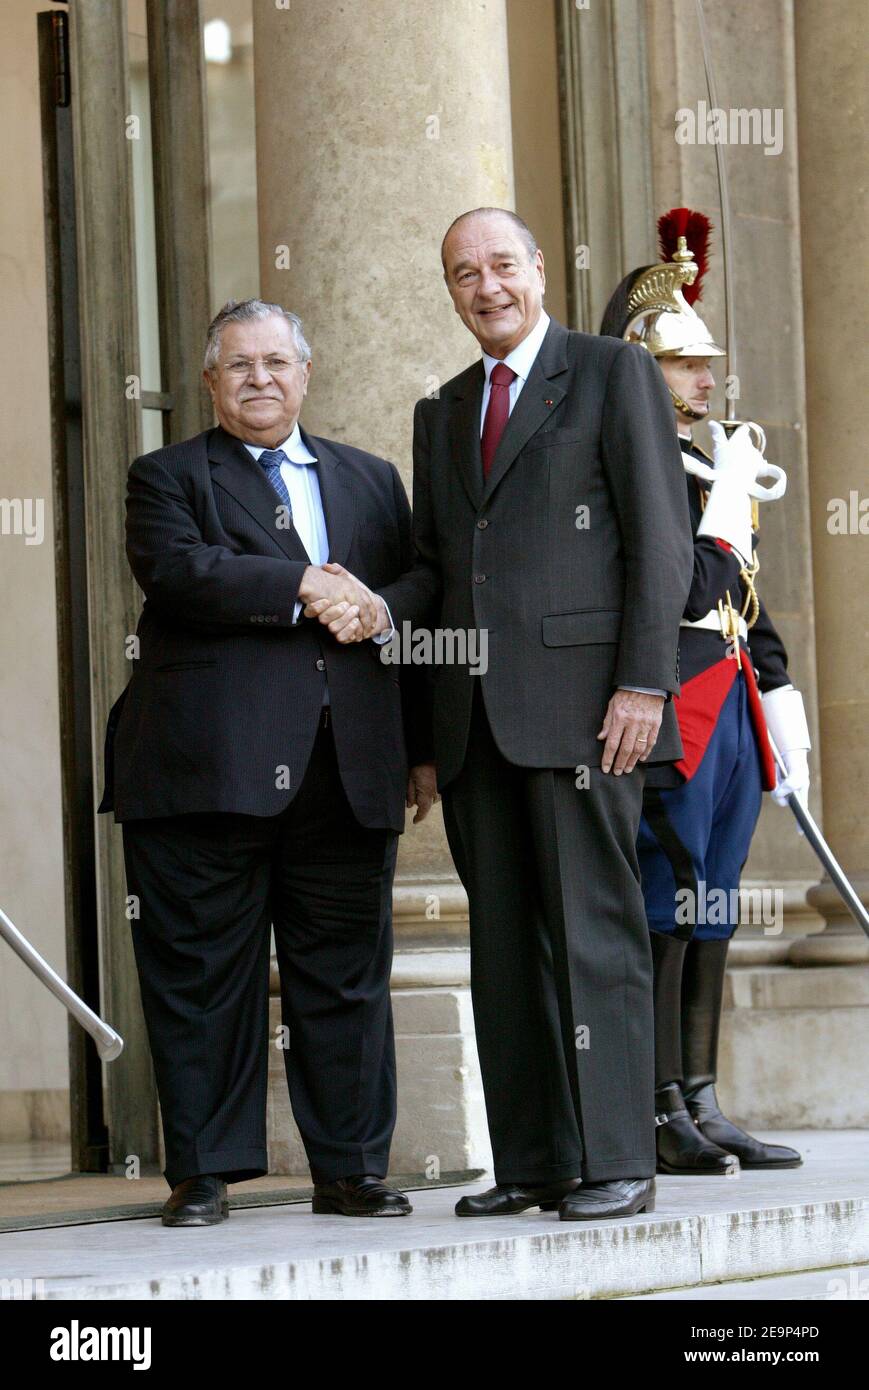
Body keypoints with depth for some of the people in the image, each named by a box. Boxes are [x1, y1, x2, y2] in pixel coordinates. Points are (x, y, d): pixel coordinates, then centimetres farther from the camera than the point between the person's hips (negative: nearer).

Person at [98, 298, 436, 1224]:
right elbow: (177, 568, -10)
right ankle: (202, 1172, 4)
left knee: (347, 969, 4)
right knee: (202, 968, -2)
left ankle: (351, 1168, 10)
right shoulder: (168, 478, 10)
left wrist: (378, 610, -7)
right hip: (210, 761, -3)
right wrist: (303, 589, -14)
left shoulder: (371, 480, 22)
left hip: (348, 766, 3)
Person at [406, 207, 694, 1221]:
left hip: (578, 703, -6)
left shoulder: (614, 374, 4)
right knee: (504, 941, 5)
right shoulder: (443, 413, 21)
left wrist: (644, 683, -12)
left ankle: (615, 1163, -5)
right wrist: (426, 736, 14)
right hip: (475, 718, 6)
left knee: (592, 932, -7)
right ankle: (531, 1162, 9)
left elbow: (660, 538, -3)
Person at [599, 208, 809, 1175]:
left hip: (732, 710, 9)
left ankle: (702, 1107, 12)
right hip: (671, 713, -9)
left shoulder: (714, 461, 19)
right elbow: (683, 592, -17)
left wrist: (780, 711, 17)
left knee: (710, 912, 9)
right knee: (666, 909, -7)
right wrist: (729, 504, -12)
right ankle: (662, 1117, -4)